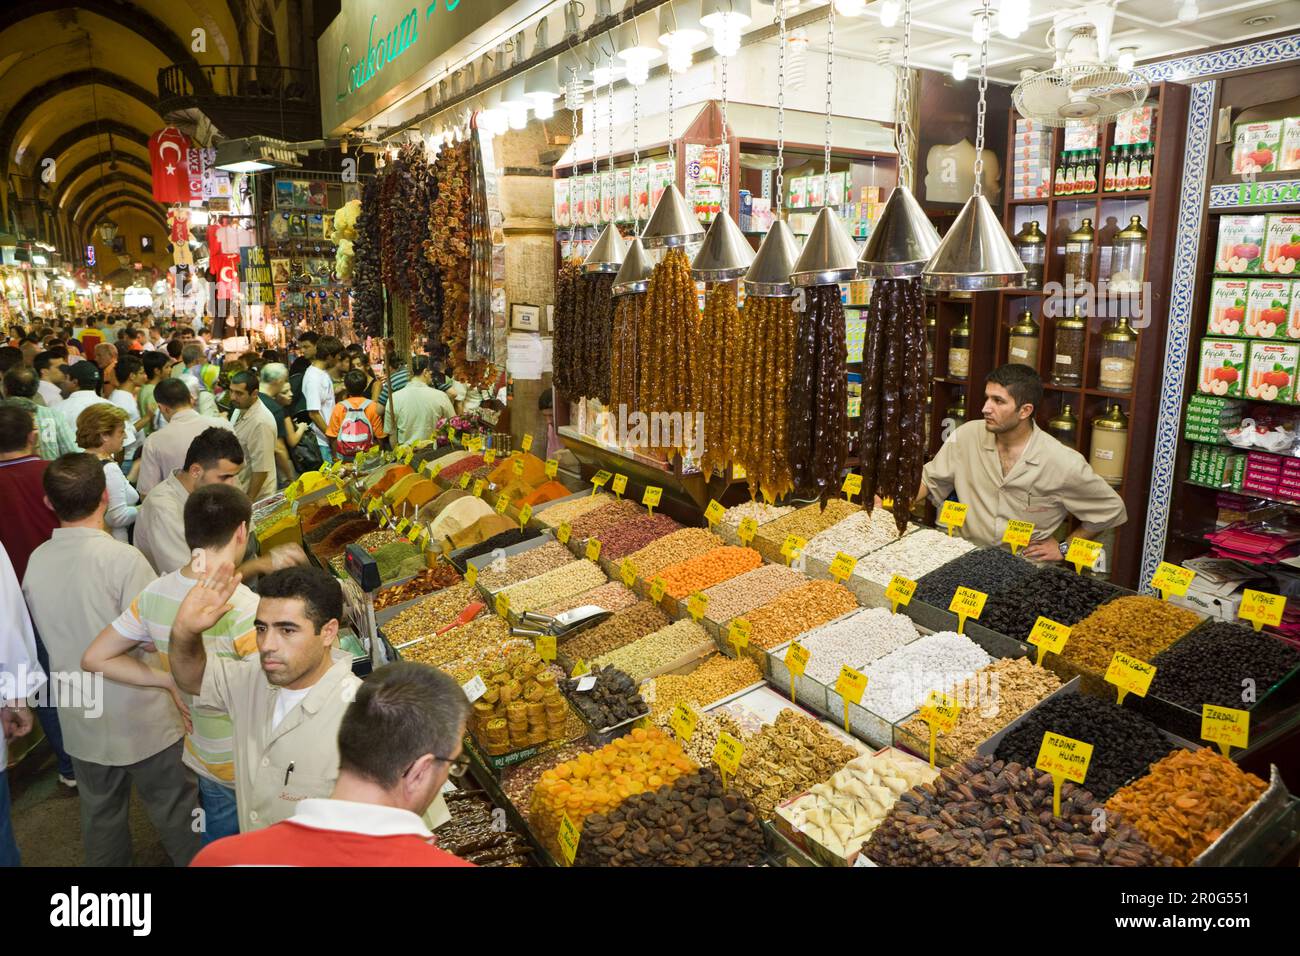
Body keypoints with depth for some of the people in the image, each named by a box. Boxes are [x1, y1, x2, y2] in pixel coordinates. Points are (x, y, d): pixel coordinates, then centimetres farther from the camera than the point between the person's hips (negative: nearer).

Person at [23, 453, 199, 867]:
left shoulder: (35, 562, -5)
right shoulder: (124, 559, -22)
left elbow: (51, 639, 8)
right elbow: (157, 646, -19)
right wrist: (183, 699, -7)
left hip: (79, 720, 6)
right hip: (141, 719, -5)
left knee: (100, 815, 22)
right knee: (174, 810, 11)